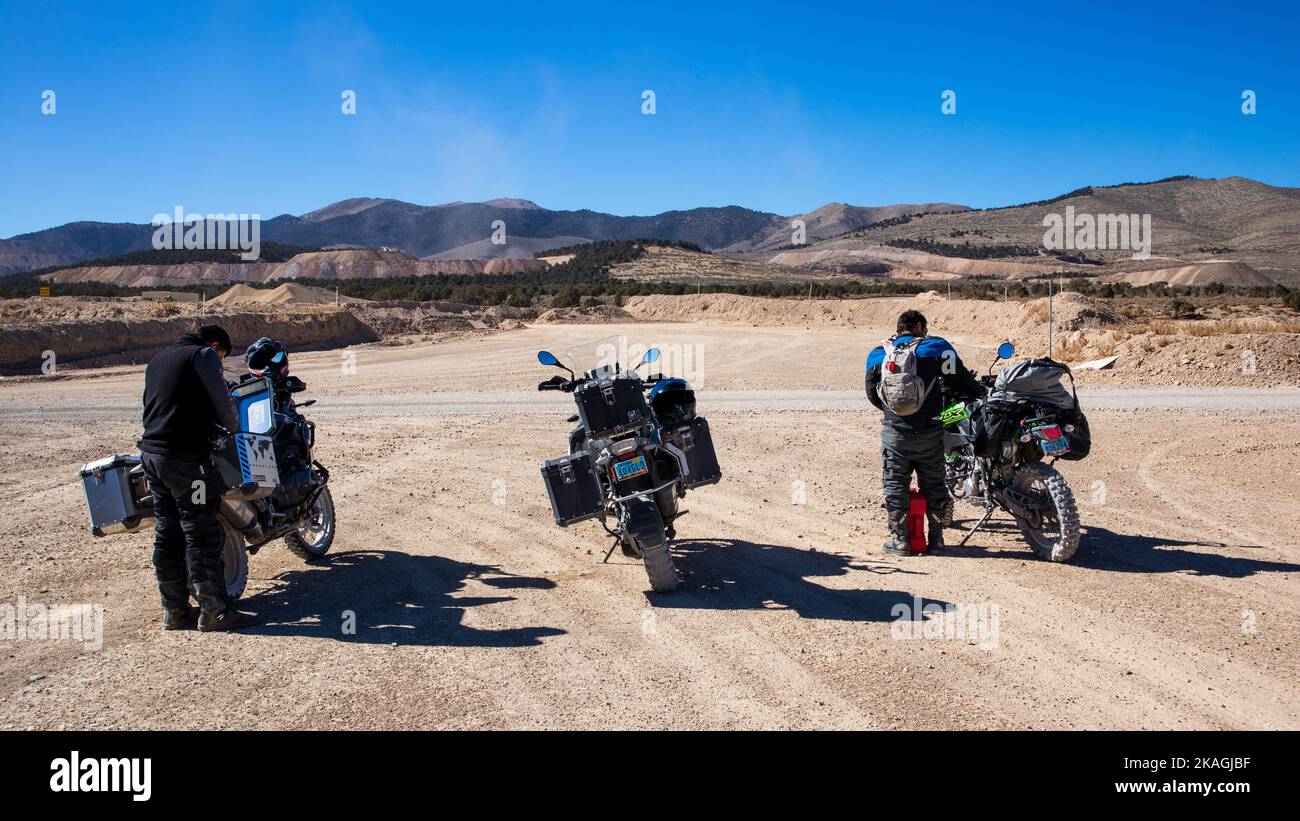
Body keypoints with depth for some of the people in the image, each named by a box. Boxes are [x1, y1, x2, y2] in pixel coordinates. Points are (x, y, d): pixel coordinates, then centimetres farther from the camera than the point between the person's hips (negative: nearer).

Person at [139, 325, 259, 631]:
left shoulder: (158, 360, 23)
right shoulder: (204, 355, -2)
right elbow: (222, 402, -2)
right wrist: (235, 429, 17)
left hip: (151, 453, 9)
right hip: (186, 456, -9)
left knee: (166, 533, 11)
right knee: (202, 533, -5)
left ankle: (174, 611, 16)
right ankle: (213, 611, -2)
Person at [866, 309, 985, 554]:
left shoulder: (877, 354, 5)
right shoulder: (935, 347, -4)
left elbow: (872, 394, 14)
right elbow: (960, 380, -1)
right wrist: (981, 393, 19)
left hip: (893, 432, 1)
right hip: (928, 432, -1)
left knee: (894, 484, 9)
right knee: (933, 484, 12)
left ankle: (899, 539, 10)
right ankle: (936, 538, 17)